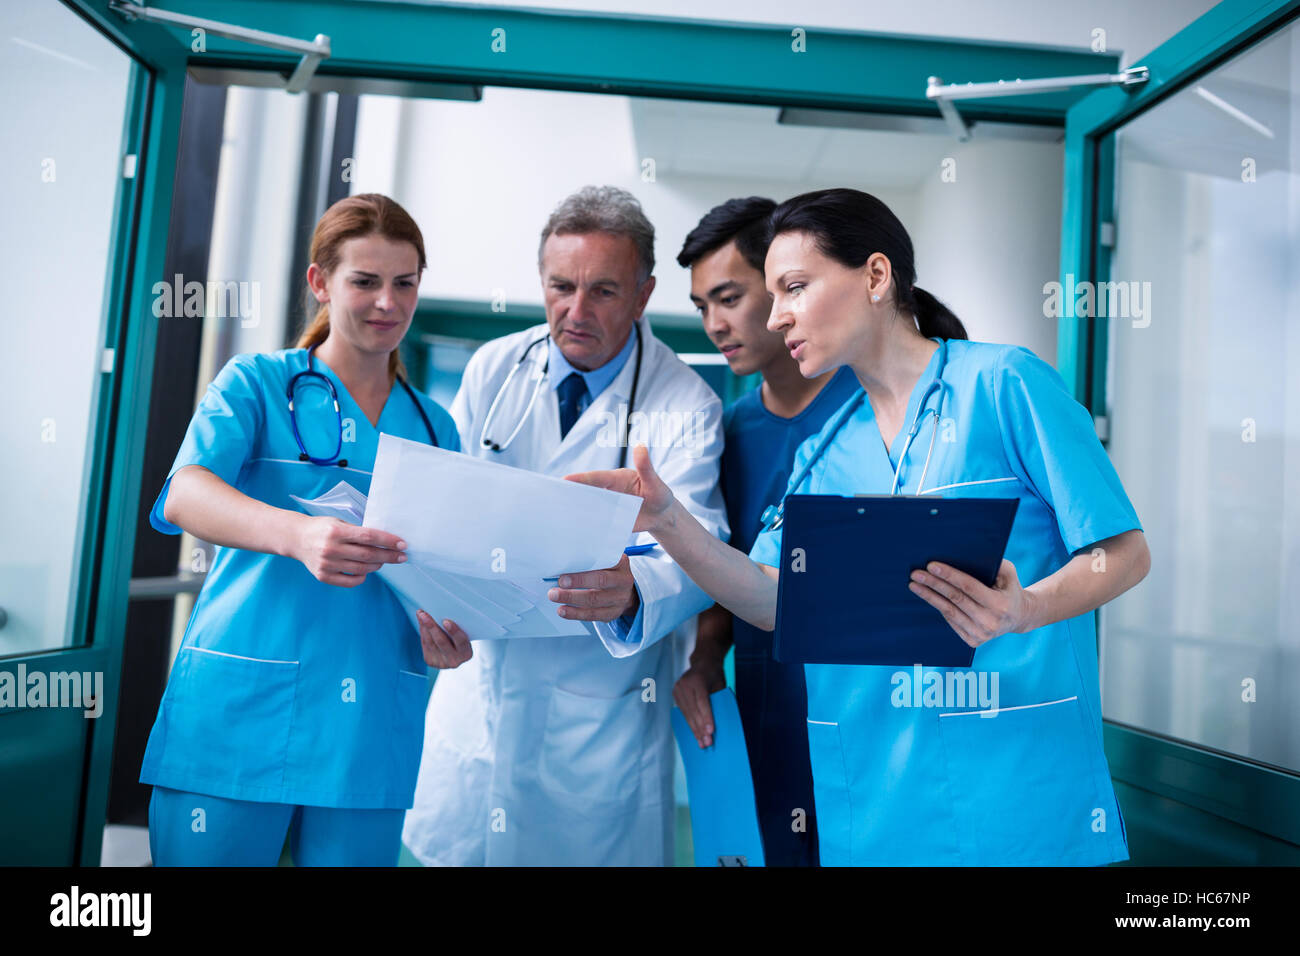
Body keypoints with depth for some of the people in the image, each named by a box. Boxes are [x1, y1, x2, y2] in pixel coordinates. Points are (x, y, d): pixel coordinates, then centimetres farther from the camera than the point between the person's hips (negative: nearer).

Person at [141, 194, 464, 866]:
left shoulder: (435, 427, 14)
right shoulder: (257, 382, 3)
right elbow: (184, 496, -14)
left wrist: (447, 623, -6)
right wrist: (296, 533, -34)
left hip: (372, 727, 3)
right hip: (241, 706, -3)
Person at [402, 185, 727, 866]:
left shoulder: (687, 407, -11)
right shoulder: (493, 369, 1)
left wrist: (632, 592, -43)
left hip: (599, 709, -3)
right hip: (479, 682, 4)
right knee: (456, 844, 14)